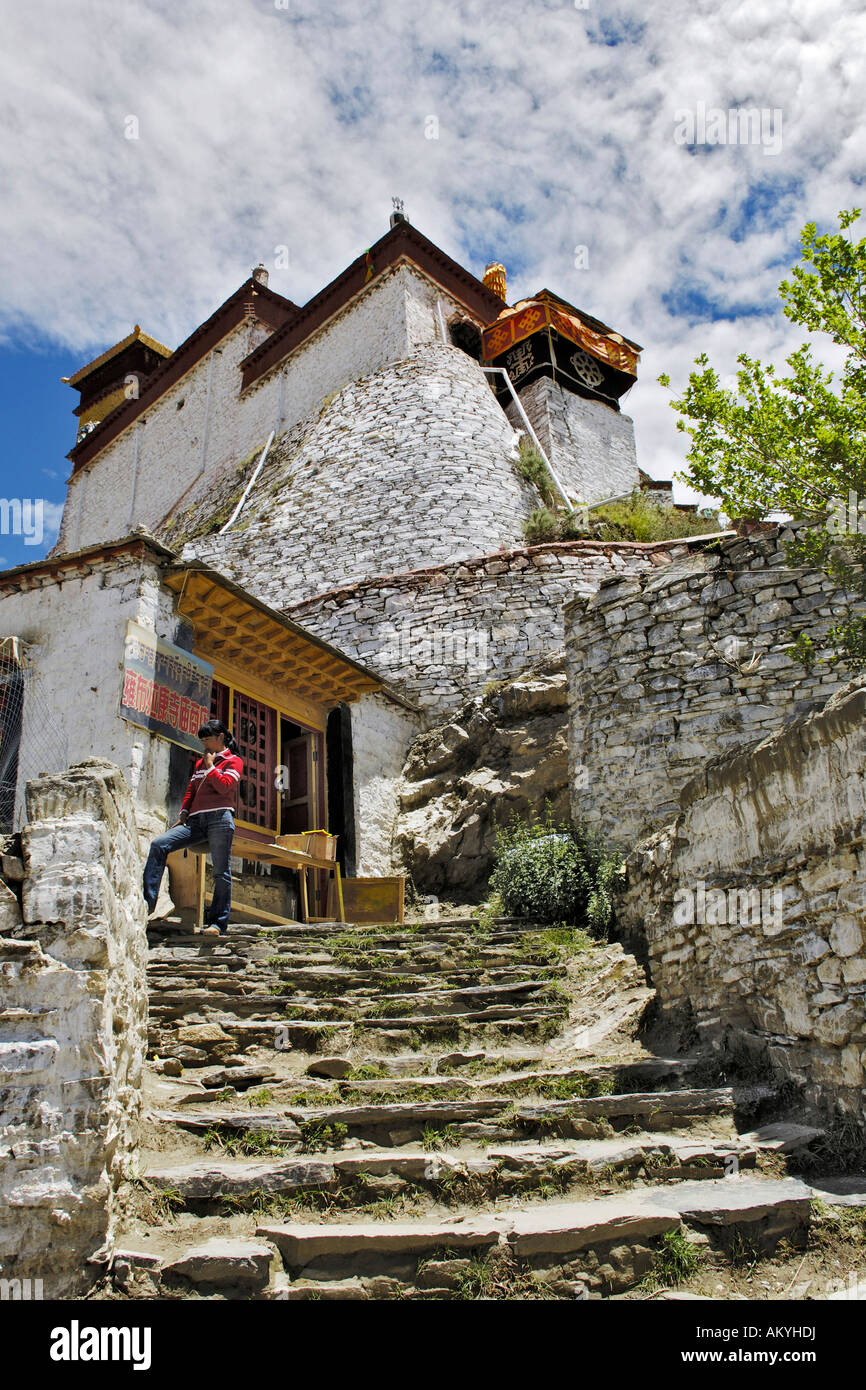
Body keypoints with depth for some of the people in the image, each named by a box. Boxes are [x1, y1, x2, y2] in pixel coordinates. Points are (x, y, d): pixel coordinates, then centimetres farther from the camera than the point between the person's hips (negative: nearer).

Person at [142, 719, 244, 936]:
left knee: (221, 871, -8)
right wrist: (183, 813, 9)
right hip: (196, 821, 6)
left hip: (220, 818, -6)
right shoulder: (200, 763, 28)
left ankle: (218, 922, -3)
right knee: (158, 845, -13)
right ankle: (145, 902, -17)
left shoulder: (233, 761, 8)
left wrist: (211, 766, 2)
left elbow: (224, 786, -9)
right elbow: (190, 791, 23)